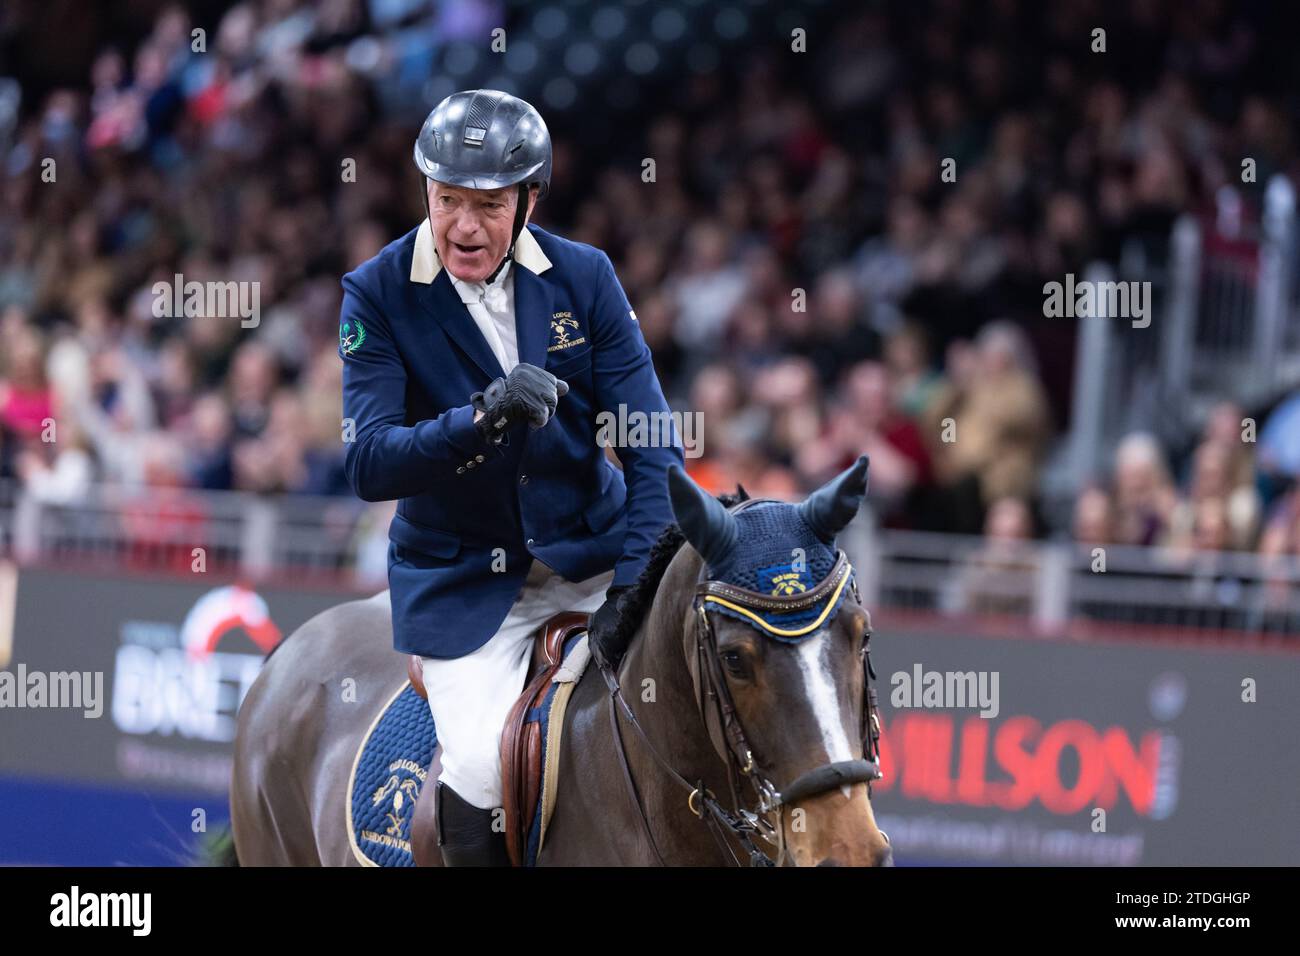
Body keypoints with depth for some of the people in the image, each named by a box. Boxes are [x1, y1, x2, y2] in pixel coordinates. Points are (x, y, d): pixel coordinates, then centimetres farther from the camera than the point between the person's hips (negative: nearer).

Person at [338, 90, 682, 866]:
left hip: (593, 551, 3)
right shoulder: (377, 295, -8)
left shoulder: (584, 277, -2)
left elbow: (653, 446, -4)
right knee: (483, 774, -22)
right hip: (462, 581, -2)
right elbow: (368, 465, -16)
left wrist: (635, 585, -17)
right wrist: (482, 419, -34)